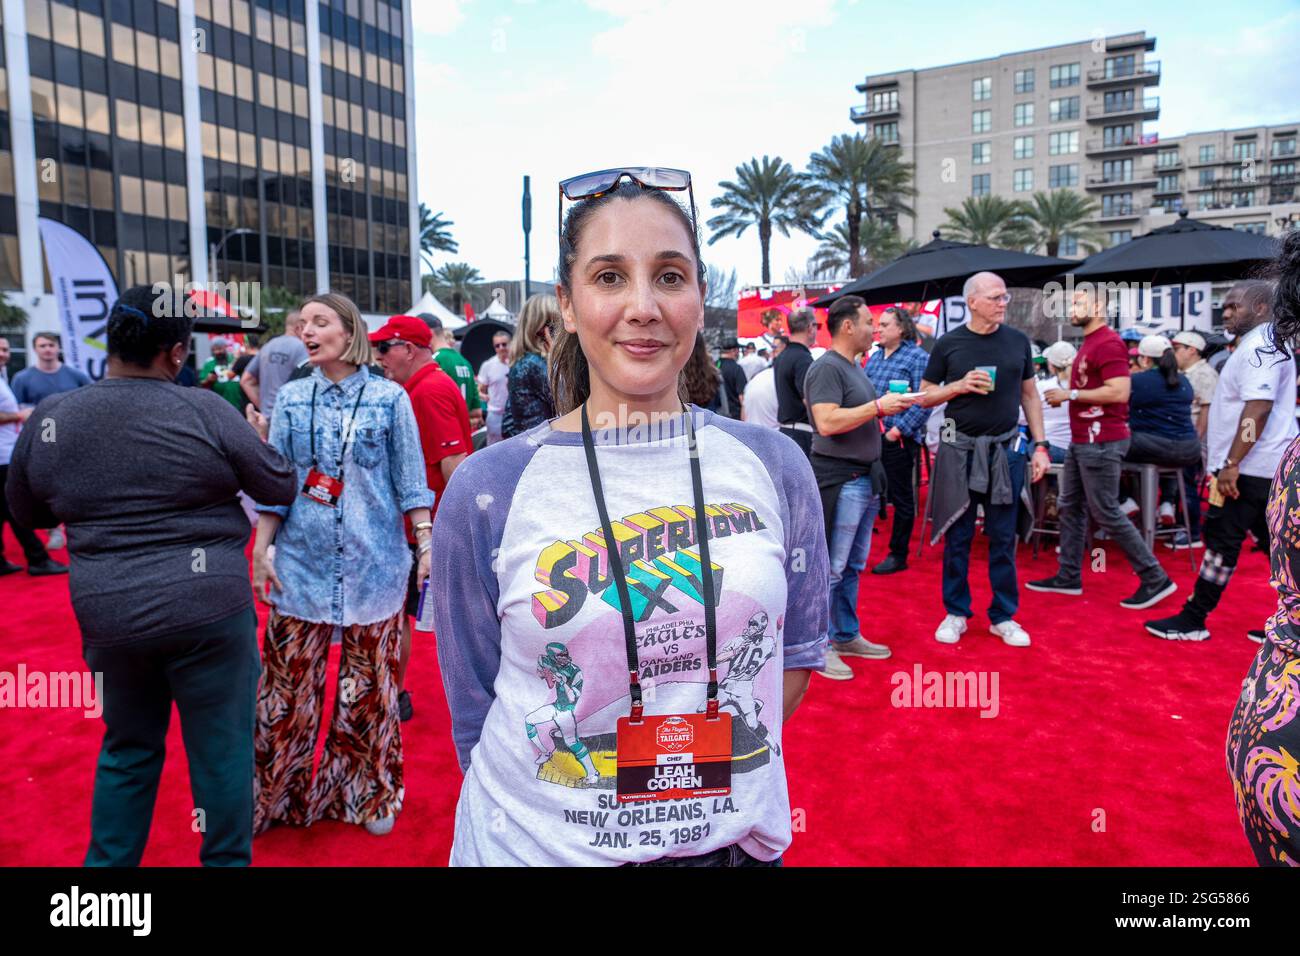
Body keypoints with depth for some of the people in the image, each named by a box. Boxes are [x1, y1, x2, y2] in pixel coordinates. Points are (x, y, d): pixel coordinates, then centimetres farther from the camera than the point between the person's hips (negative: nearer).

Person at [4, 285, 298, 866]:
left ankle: (108, 862, 34)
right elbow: (282, 488, -2)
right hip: (208, 608, -4)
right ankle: (226, 860, 24)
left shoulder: (48, 419, 0)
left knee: (127, 749, 23)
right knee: (221, 748, 11)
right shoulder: (205, 411, -12)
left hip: (106, 614, 4)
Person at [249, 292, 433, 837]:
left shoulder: (389, 398, -1)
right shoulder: (291, 398, 6)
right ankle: (275, 792, 28)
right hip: (302, 563, 2)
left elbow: (410, 479, 0)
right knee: (288, 682, 7)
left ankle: (370, 793, 28)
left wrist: (425, 541, -6)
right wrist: (261, 551, 2)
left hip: (373, 565, -2)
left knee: (369, 685, 8)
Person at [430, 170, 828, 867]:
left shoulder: (773, 465, -6)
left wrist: (715, 774, -6)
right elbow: (476, 711, -4)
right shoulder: (485, 490, -12)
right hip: (540, 845, -1)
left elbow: (797, 652, 4)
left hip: (739, 839, 2)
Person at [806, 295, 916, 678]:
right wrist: (878, 406, -20)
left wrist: (889, 406, 4)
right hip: (840, 479, -10)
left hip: (863, 478, 10)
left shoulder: (854, 367, 16)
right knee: (830, 569, -4)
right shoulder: (826, 368, -14)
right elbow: (827, 423, -25)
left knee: (852, 567, 17)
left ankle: (846, 636, 28)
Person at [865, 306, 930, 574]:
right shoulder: (874, 356, 14)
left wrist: (899, 429, -20)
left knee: (901, 498, 5)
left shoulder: (917, 357, -8)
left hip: (899, 439, -7)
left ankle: (898, 555, 15)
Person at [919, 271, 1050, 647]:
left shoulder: (1018, 341, 5)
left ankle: (1003, 616, 18)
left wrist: (1040, 446, 5)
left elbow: (1030, 395, 11)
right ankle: (956, 613, 18)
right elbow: (925, 397, 3)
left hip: (1005, 448, 2)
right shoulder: (949, 344, -1)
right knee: (957, 536, 6)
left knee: (1003, 538, 7)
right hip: (959, 448, -1)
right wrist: (961, 385, -14)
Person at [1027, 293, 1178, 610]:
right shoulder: (1089, 343, 15)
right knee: (1069, 507, 12)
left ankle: (1155, 579, 5)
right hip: (1082, 440, 10)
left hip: (1101, 442, -10)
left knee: (1107, 513, -5)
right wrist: (1067, 395, 9)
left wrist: (1071, 394, -18)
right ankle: (1068, 576, 20)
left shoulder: (1109, 343, -16)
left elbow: (1119, 392, -25)